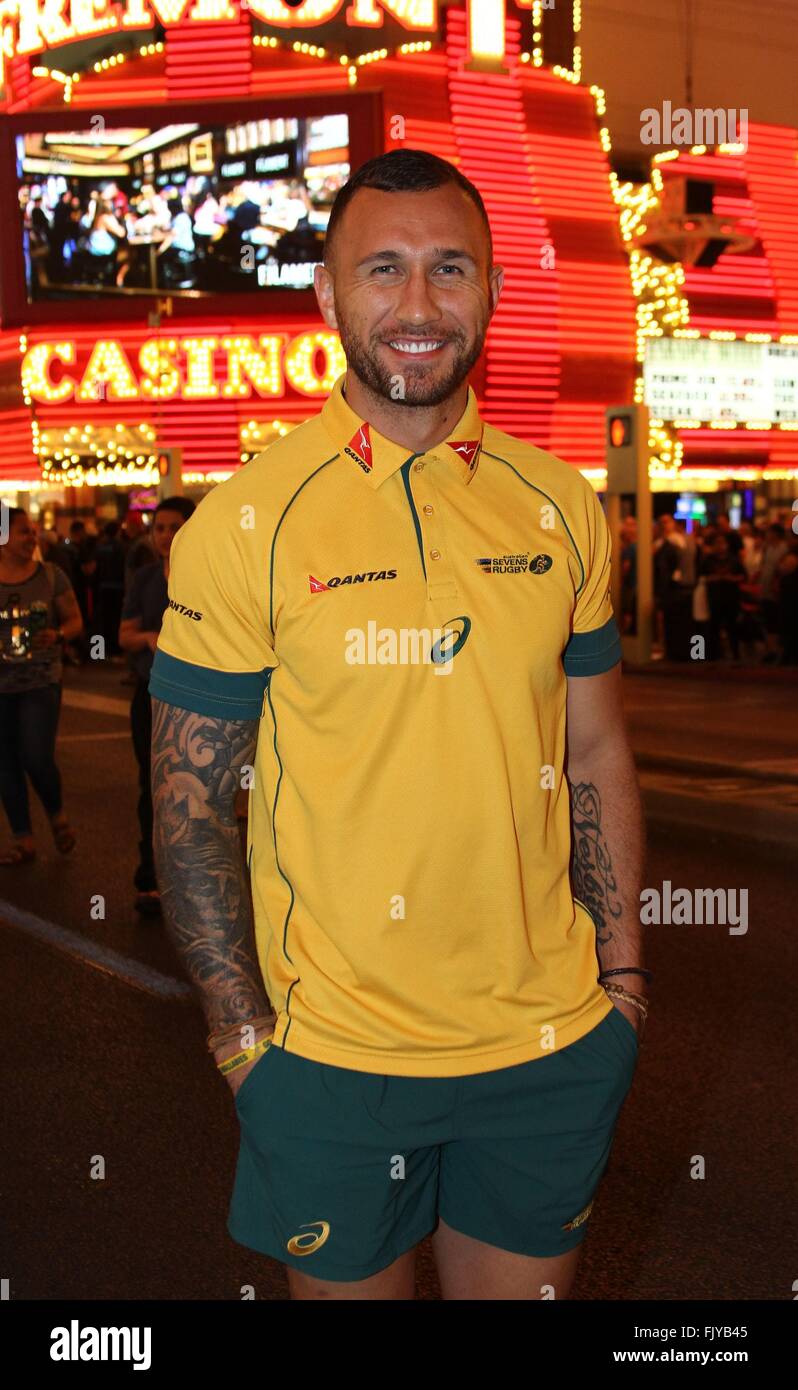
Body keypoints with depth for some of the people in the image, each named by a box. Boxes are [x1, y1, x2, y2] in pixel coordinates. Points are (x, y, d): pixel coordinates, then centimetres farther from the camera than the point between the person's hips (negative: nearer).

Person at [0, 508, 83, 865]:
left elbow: (75, 619, 3)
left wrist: (58, 634, -17)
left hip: (41, 681, -1)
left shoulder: (50, 575, -1)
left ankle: (57, 815, 20)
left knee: (37, 758, -11)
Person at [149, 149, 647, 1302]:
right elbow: (190, 804, -6)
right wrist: (242, 1032, -9)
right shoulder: (243, 524, -10)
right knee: (347, 1282, 17)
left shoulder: (563, 507, 1)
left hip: (556, 1046, 3)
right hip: (330, 1056, -2)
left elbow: (595, 754, 8)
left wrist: (622, 974, 6)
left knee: (524, 1281, 20)